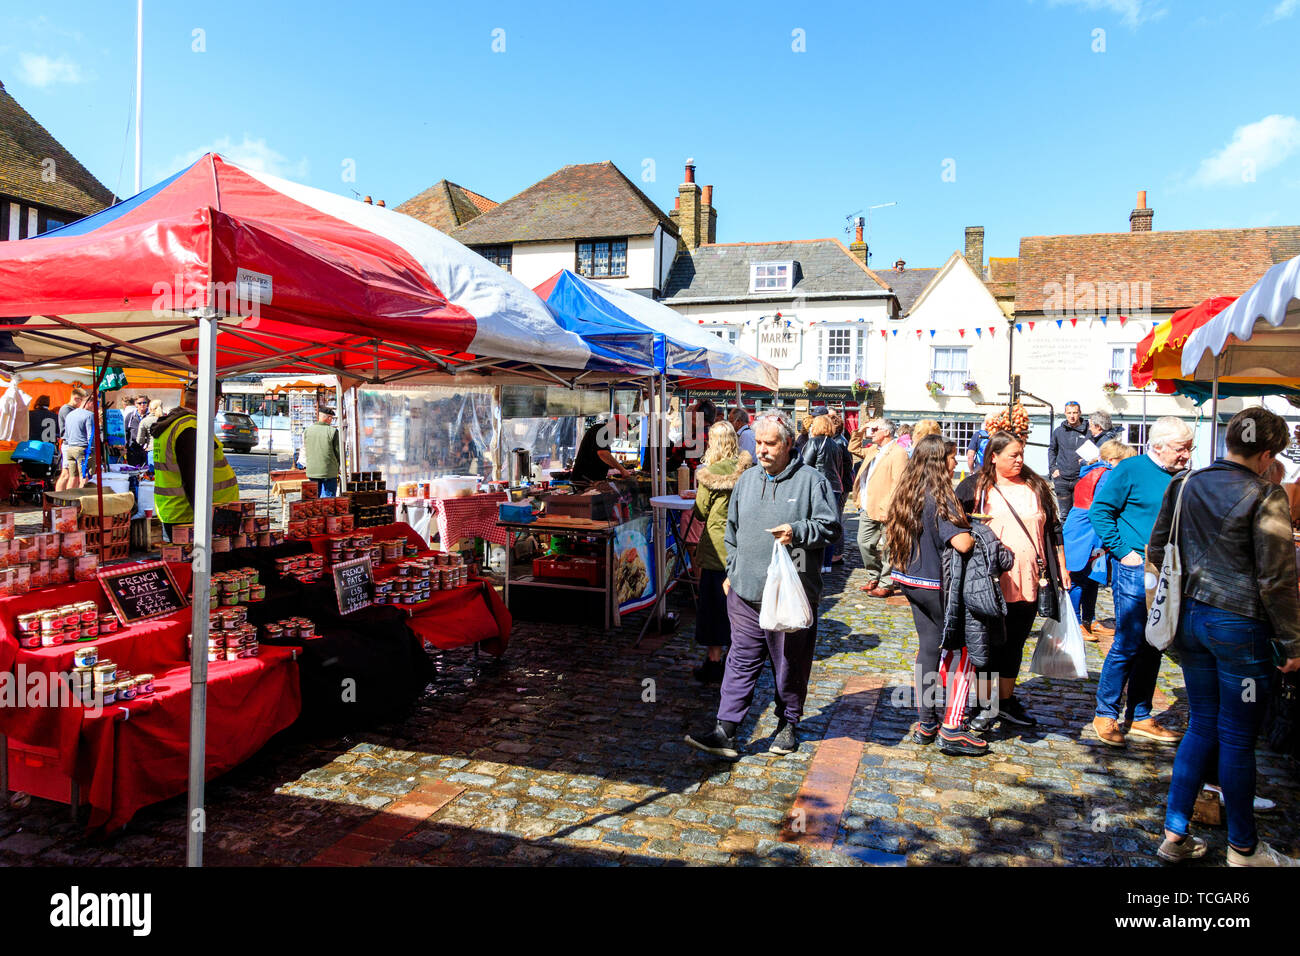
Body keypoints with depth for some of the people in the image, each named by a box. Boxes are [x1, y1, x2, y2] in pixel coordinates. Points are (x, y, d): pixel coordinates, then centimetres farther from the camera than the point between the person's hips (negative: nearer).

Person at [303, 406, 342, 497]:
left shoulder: (307, 430, 3)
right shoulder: (333, 431, -9)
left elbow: (305, 452, 8)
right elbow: (338, 452, -5)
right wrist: (337, 468, 9)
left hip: (312, 472, 4)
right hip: (329, 472, -4)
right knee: (329, 499, 3)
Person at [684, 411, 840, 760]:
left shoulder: (811, 480, -4)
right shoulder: (746, 480, 11)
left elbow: (830, 527, -4)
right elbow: (732, 531, 20)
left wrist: (797, 532, -19)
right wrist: (732, 571, 18)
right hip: (745, 592, 4)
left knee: (790, 665, 10)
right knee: (741, 662, 6)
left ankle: (788, 725, 29)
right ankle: (725, 732, 8)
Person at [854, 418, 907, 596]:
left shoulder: (898, 453, -12)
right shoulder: (872, 450, 16)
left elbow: (898, 482, -18)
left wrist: (890, 508, -23)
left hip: (884, 509, -9)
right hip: (867, 508, 9)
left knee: (886, 547, 0)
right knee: (864, 543, 12)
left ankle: (886, 585, 8)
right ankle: (874, 578, 27)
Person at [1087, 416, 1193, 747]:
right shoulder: (1132, 470, -7)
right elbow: (1099, 510, -9)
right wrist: (1123, 551, -13)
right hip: (1136, 571, -6)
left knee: (1153, 646, 12)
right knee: (1128, 645, -4)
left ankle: (1140, 716, 23)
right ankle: (1105, 714, 9)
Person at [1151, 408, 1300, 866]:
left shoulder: (1183, 485, 4)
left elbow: (1155, 551, 11)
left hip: (1191, 618, 6)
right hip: (1240, 626, -5)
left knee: (1202, 726, 16)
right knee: (1237, 737, 6)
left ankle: (1175, 833, 20)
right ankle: (1243, 848, 23)